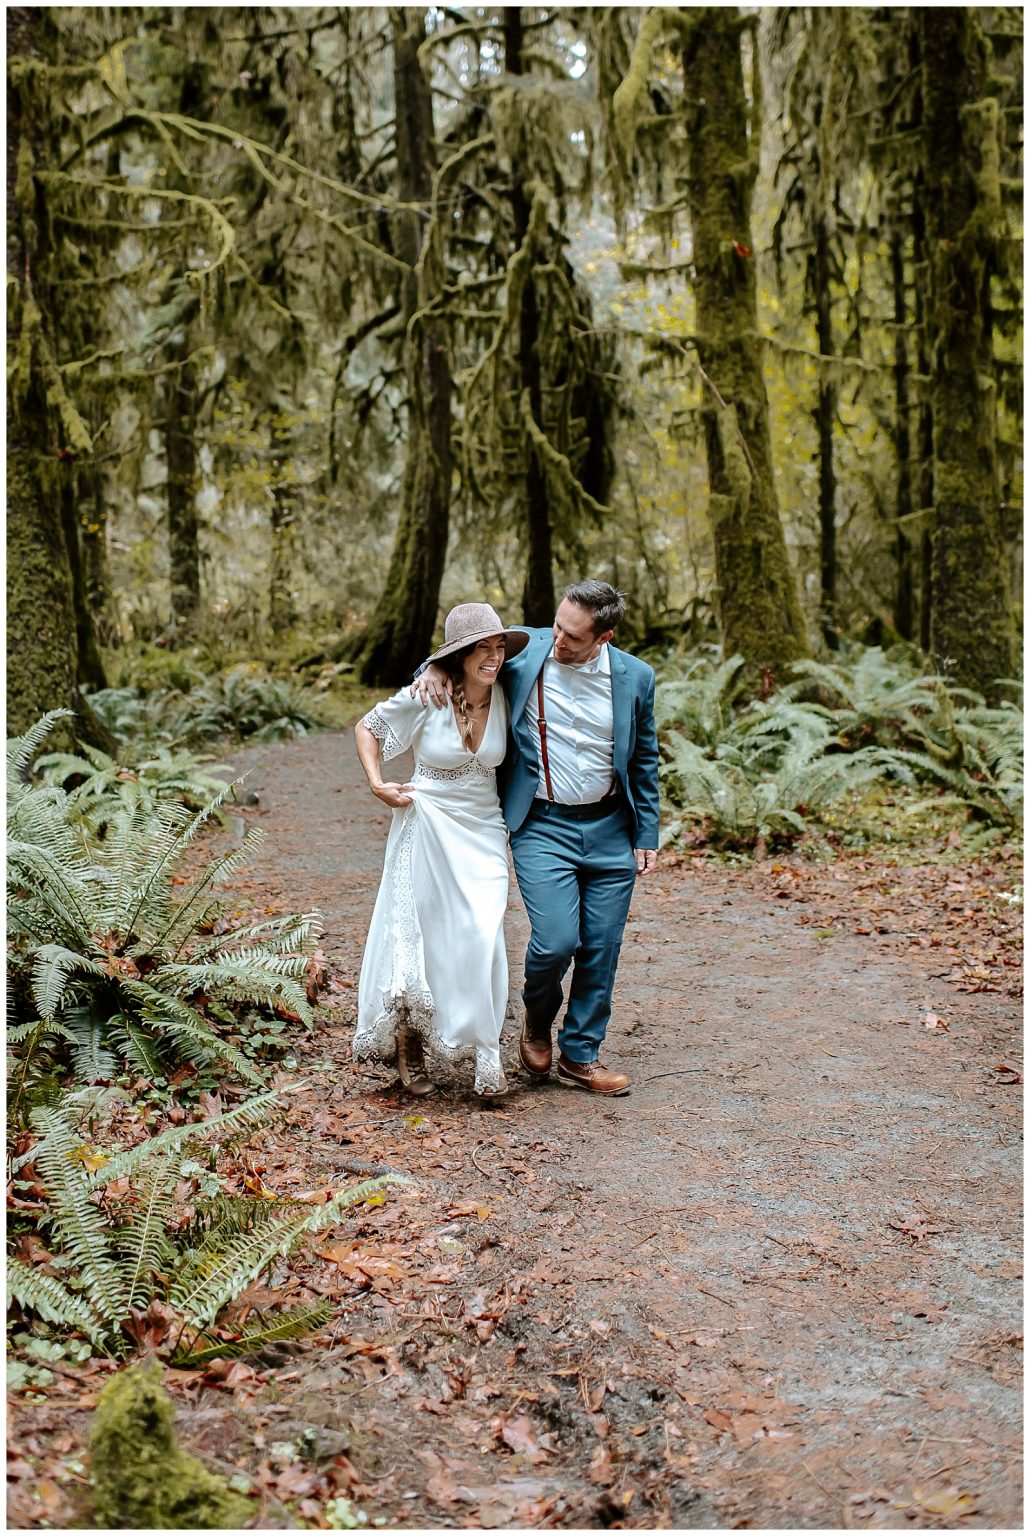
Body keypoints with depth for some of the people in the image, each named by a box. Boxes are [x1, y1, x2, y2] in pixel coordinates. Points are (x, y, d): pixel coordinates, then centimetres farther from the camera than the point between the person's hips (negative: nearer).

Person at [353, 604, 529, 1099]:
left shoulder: (504, 699, -4)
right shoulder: (424, 699, -14)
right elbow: (367, 728, 1)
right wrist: (377, 784, -8)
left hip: (482, 830, 2)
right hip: (426, 826, -2)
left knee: (481, 937, -8)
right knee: (418, 936, 6)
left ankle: (482, 1055, 3)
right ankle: (410, 1046, 25)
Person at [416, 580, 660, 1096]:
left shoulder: (635, 677, -1)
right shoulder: (524, 651, -7)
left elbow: (644, 761, 9)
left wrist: (647, 835, 8)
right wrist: (435, 668, -12)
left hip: (609, 827, 2)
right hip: (542, 825, -2)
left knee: (601, 947, 6)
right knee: (556, 941, -14)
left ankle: (580, 1055, 23)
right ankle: (537, 1021, 18)